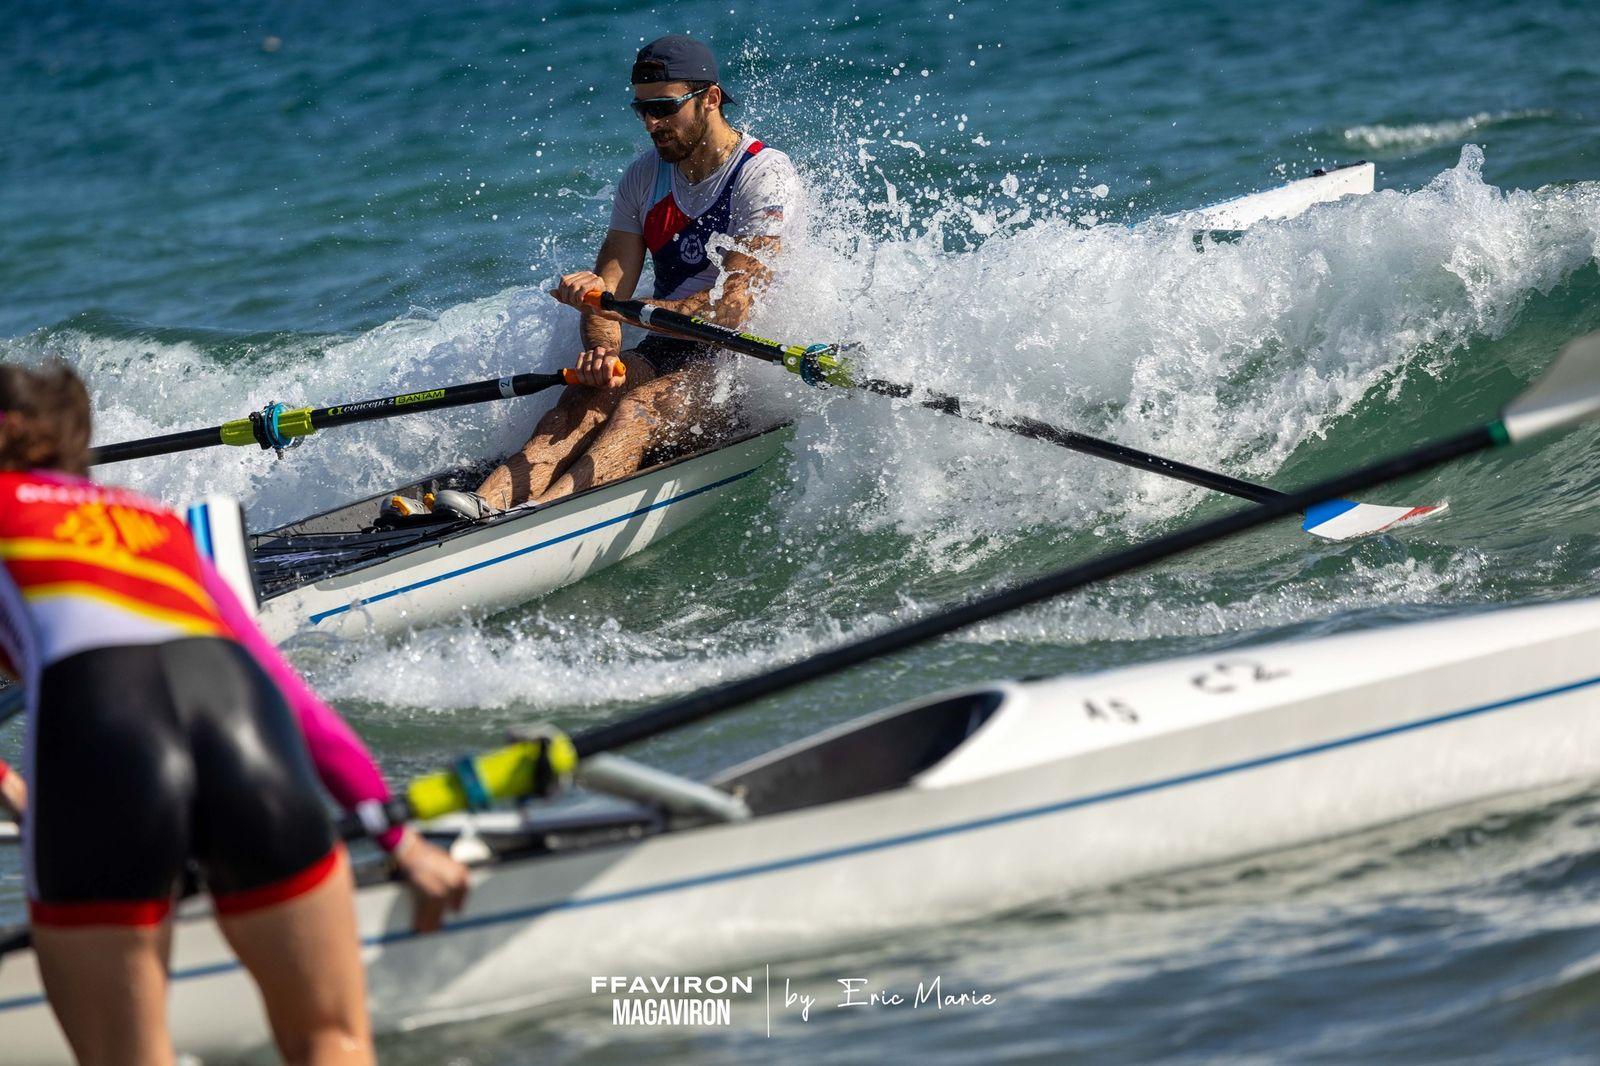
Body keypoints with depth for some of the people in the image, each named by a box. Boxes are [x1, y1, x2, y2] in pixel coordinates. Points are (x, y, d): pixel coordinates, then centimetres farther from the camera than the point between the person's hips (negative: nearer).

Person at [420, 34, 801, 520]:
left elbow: (732, 304, -23)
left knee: (641, 405, -33)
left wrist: (618, 305, -32)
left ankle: (542, 512, -59)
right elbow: (609, 285, -1)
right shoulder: (644, 178, 8)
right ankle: (489, 498, -51)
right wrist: (602, 350, -25)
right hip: (667, 353, 5)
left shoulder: (766, 175, -12)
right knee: (592, 392, -26)